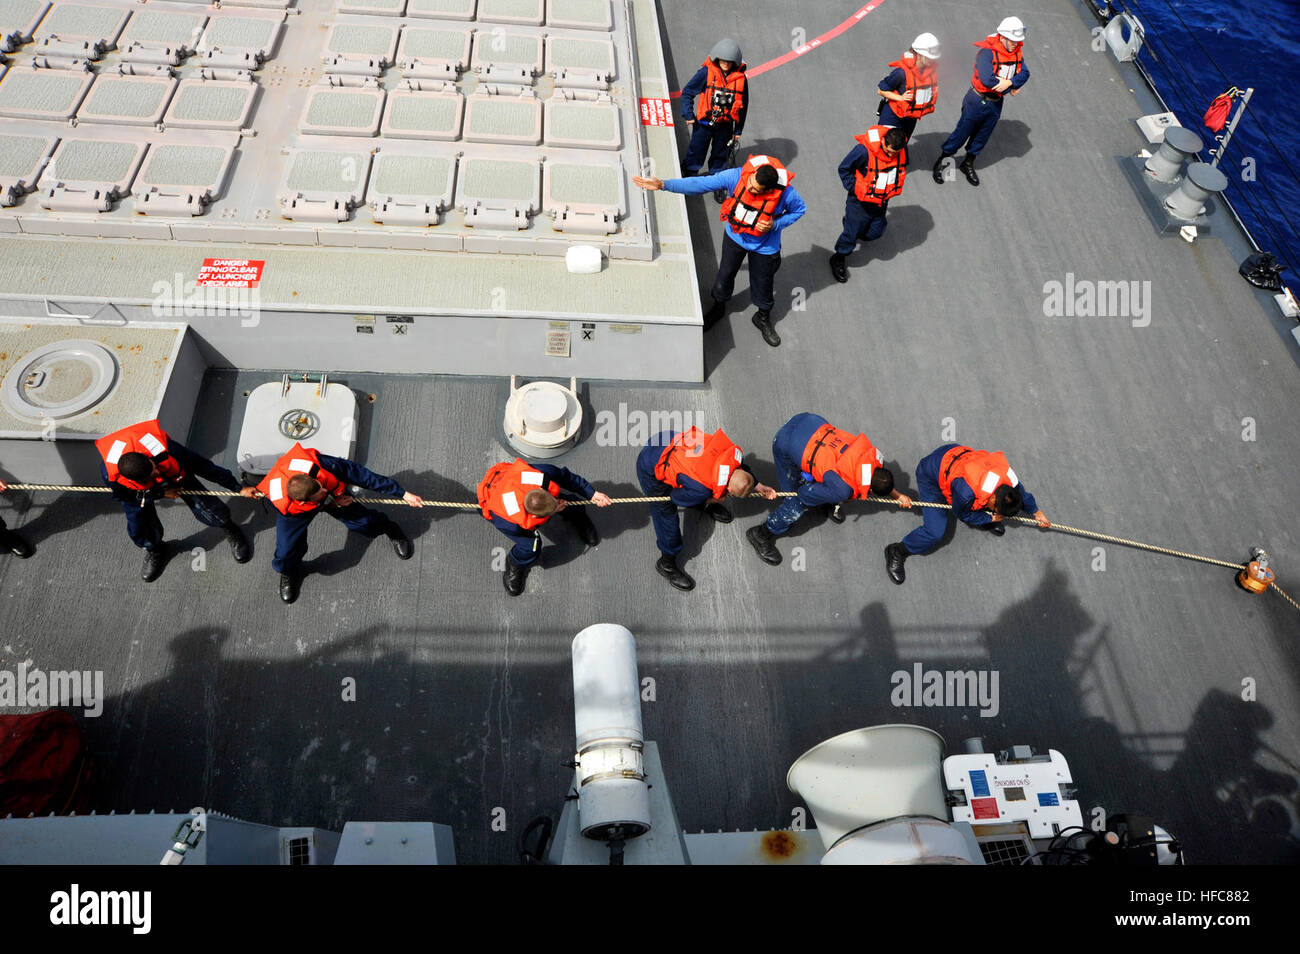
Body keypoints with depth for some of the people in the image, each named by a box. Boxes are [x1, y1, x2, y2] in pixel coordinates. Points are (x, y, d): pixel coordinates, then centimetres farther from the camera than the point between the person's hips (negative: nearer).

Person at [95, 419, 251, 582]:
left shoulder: (165, 451, -44)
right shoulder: (108, 472, -39)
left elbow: (204, 467, -30)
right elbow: (120, 496, -14)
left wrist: (239, 488, -21)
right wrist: (160, 494, -19)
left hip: (174, 477, -1)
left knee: (209, 512, -8)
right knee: (139, 530, -3)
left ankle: (230, 530, 27)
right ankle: (155, 550, 35)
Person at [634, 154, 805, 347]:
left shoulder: (785, 193, -33)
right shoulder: (737, 176, -31)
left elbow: (800, 209, -10)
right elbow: (699, 184, -29)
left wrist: (775, 225, -26)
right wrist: (663, 184, -36)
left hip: (764, 246, -2)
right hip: (735, 236, 2)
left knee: (762, 284, 15)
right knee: (724, 275, 19)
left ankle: (763, 318, 46)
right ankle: (718, 307, 51)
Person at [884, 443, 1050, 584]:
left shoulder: (1008, 476, -20)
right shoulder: (966, 492, -41)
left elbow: (1020, 492, 7)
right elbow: (962, 514, -16)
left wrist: (1036, 512, 18)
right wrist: (990, 518, -7)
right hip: (931, 476, -7)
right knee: (935, 532, -17)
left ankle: (983, 523, 33)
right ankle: (897, 553, 0)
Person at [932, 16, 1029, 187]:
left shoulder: (1017, 52, -3)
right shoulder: (987, 52, -25)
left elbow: (1024, 73, -10)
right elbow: (987, 80, -35)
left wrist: (1009, 82, -30)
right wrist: (1012, 87, -22)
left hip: (996, 102, 6)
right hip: (977, 101, -6)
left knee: (982, 137, 19)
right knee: (962, 134, 5)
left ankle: (968, 164, 39)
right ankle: (941, 161, 24)